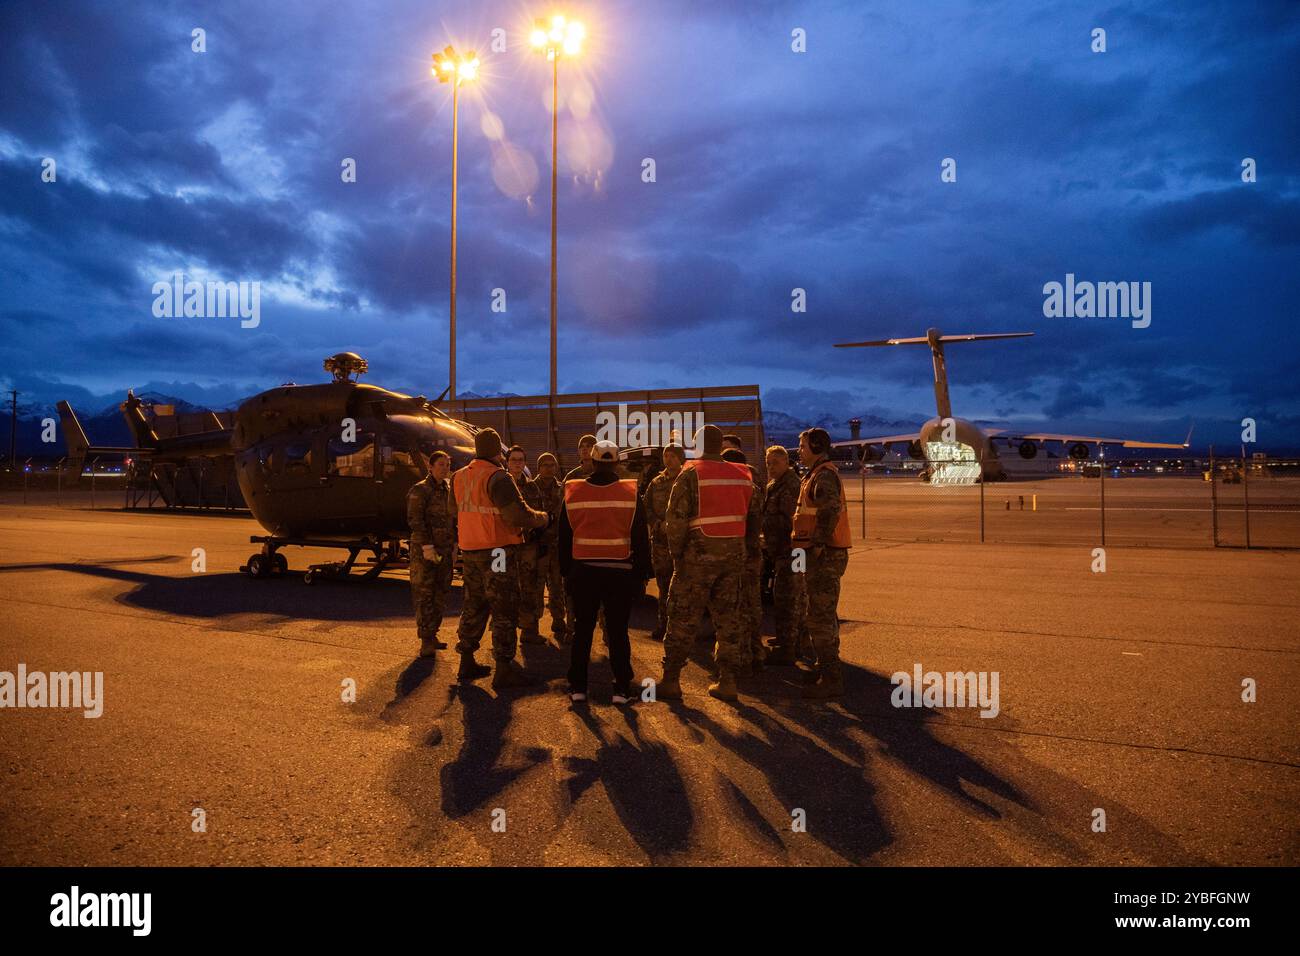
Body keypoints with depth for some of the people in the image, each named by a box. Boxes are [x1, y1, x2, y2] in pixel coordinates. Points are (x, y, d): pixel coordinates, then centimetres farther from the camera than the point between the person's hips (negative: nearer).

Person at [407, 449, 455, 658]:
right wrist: (427, 546, -21)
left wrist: (454, 546, 13)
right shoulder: (420, 490, -8)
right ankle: (426, 642, -5)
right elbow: (415, 520, -15)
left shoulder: (448, 490, 14)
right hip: (425, 550, -7)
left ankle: (432, 635, 20)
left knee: (440, 595, 10)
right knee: (424, 595, -6)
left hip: (445, 551, 7)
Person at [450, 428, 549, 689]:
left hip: (469, 551, 8)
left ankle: (467, 662, 25)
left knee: (474, 606, 18)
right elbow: (518, 516, -20)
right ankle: (503, 670, 0)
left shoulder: (459, 477, 8)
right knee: (504, 611, -1)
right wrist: (541, 518, -2)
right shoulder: (498, 477, -17)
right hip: (497, 552, -8)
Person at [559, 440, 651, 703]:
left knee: (583, 629, 11)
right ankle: (622, 689, 8)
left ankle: (577, 687, 14)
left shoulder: (572, 494, 0)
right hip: (620, 572, -1)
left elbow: (564, 538, 7)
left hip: (583, 571, 1)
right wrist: (641, 573, 6)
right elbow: (641, 539, -1)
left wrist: (566, 571, 15)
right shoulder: (631, 494, -4)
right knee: (618, 631, 6)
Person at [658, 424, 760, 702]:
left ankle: (671, 680, 8)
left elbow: (676, 518, -13)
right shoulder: (743, 476, 9)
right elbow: (753, 517, 12)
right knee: (728, 619, 12)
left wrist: (677, 553, -5)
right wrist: (748, 549, 18)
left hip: (699, 555, -5)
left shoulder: (691, 474, -7)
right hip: (733, 556, 5)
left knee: (682, 619, 4)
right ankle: (727, 681, 14)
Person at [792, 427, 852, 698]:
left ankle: (831, 680, -5)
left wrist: (818, 544, -27)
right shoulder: (816, 475, 19)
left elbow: (830, 511, -30)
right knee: (825, 615, 21)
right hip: (823, 555, 11)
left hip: (825, 555, -11)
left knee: (819, 618, -9)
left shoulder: (824, 476, -15)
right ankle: (827, 666, 35)